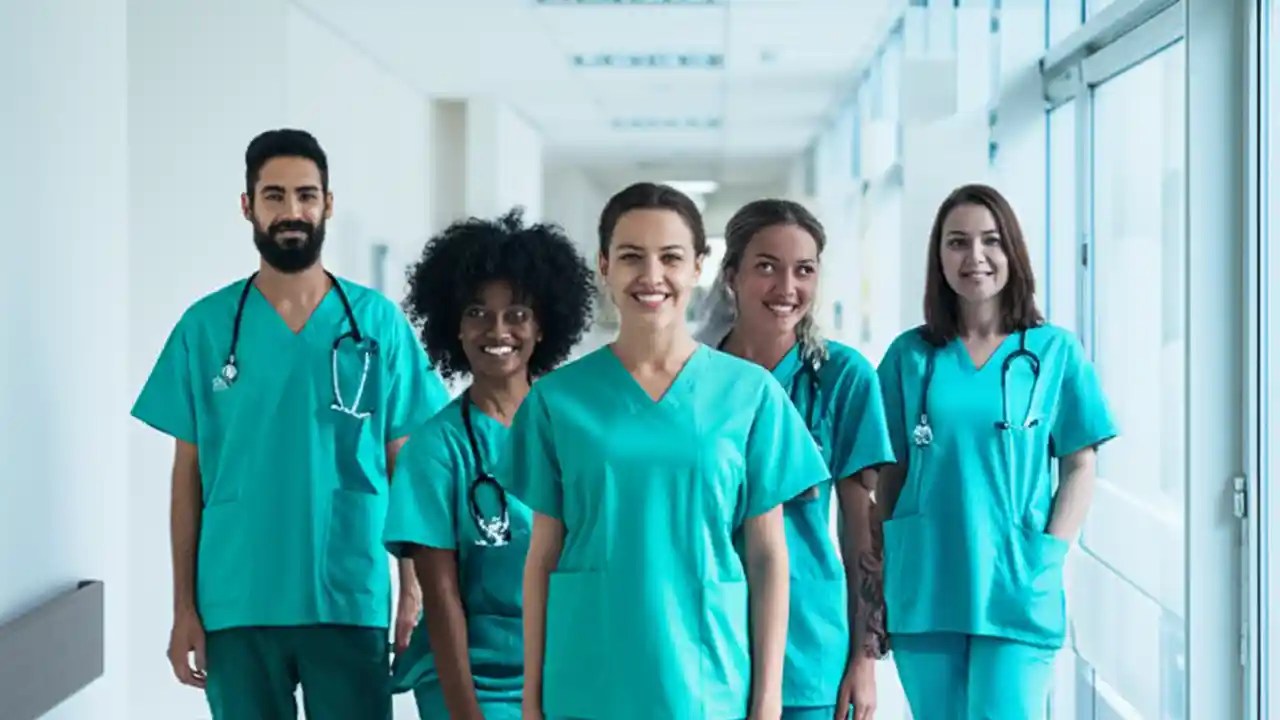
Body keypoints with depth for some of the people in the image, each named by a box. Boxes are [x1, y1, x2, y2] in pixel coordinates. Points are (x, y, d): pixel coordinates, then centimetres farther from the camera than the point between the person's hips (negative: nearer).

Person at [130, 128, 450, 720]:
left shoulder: (379, 321, 1)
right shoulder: (206, 325, 2)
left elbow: (403, 464, 4)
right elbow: (190, 473, 5)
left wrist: (413, 587, -1)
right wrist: (183, 606, 2)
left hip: (351, 601, 0)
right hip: (236, 604, 1)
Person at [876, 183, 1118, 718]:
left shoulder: (1056, 351, 2)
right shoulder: (910, 355, 6)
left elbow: (1079, 467, 3)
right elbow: (891, 475, 9)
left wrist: (1048, 559, -8)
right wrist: (878, 583, 4)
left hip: (1017, 591, -2)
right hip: (923, 590, 2)